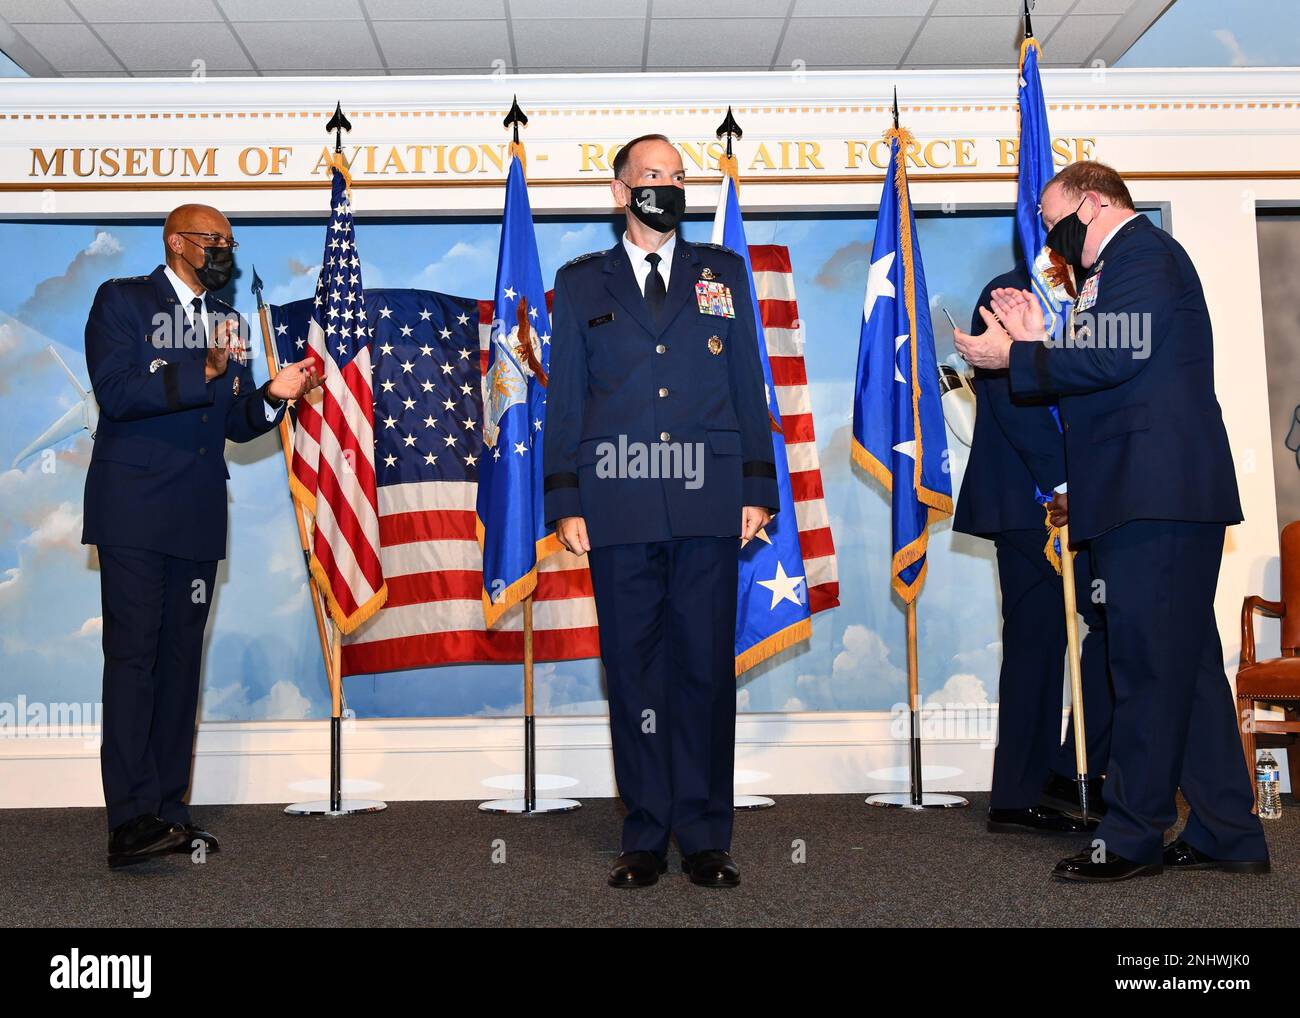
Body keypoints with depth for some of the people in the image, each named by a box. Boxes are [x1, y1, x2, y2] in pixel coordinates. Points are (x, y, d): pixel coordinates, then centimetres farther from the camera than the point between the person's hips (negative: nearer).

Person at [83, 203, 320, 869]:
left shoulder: (228, 321, 19)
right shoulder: (122, 301, 2)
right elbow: (115, 391, -13)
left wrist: (272, 395, -3)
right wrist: (204, 371, -22)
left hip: (198, 515, 6)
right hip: (135, 510, -6)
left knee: (181, 660, 6)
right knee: (133, 656, -10)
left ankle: (168, 811, 11)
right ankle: (130, 820, -11)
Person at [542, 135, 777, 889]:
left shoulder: (723, 273, 14)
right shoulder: (582, 283, 12)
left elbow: (748, 387, 11)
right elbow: (565, 399, 8)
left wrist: (758, 488, 3)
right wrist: (566, 503, 0)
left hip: (708, 505, 1)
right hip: (620, 508, 0)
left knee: (707, 668, 2)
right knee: (634, 670, 3)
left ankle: (706, 837, 13)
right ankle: (647, 835, 14)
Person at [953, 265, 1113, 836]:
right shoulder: (1010, 294, -7)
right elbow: (1015, 396, -18)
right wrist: (1062, 481, -20)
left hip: (1042, 498, 9)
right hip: (1032, 499, -9)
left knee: (1037, 639, 8)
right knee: (1116, 617, -8)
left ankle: (1018, 799, 14)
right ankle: (1075, 769, 0)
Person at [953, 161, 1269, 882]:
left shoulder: (1140, 252, -6)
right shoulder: (1127, 261, 25)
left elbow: (1114, 361, -18)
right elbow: (1104, 374, 22)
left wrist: (1014, 356, -9)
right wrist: (1036, 342, 11)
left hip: (1156, 496, -11)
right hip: (1152, 496, 11)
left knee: (1148, 663, -6)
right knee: (1186, 661, 12)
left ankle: (1133, 836, 1)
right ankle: (1226, 836, 19)